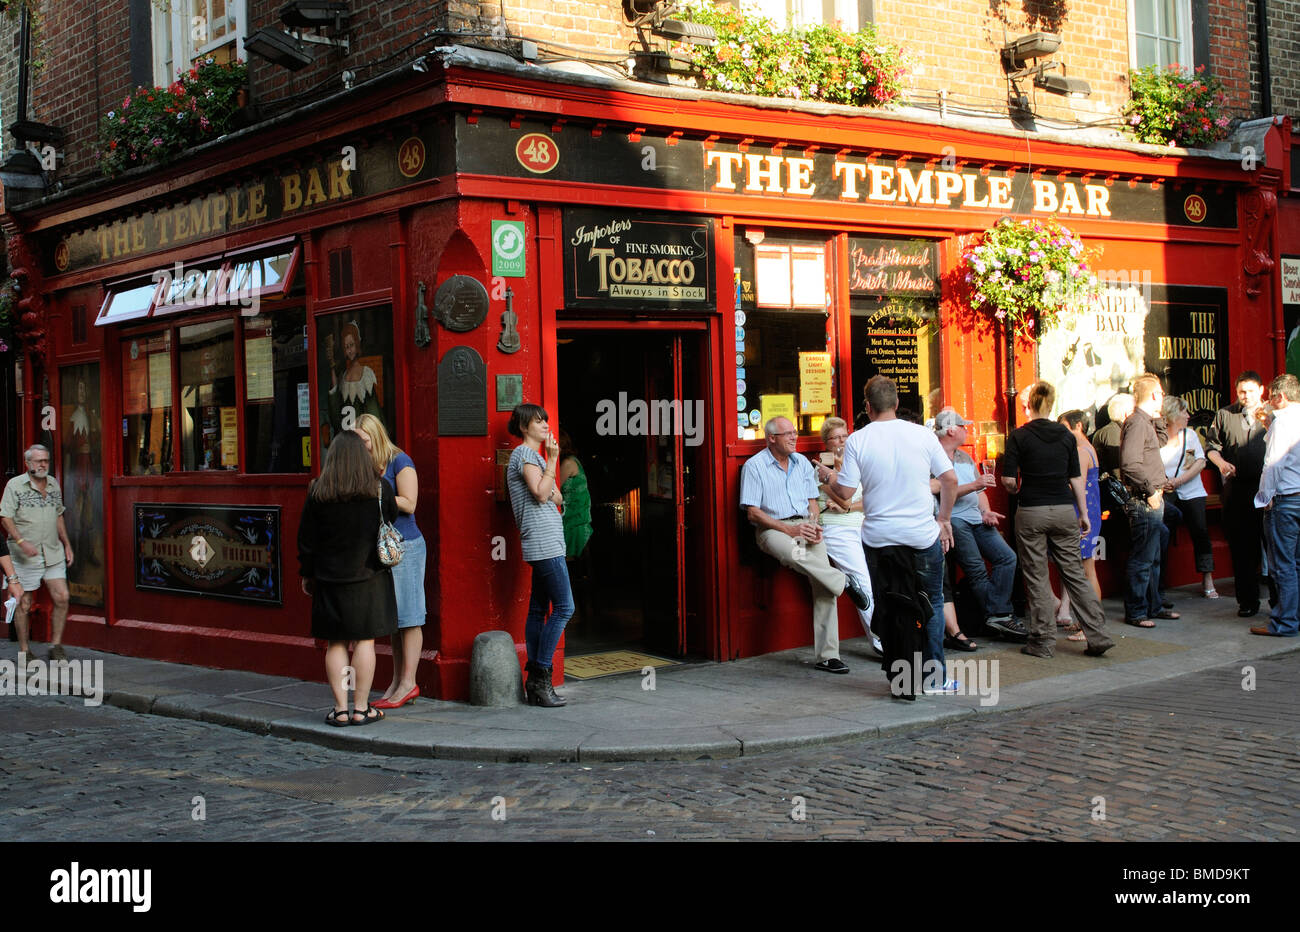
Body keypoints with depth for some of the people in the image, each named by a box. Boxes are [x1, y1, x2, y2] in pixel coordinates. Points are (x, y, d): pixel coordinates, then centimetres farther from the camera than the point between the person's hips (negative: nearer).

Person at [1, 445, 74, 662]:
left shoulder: (54, 484, 12)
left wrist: (66, 544, 17)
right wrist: (22, 542, -21)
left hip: (53, 554, 5)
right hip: (25, 556, -5)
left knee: (62, 597, -3)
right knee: (24, 604, 1)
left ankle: (56, 646, 9)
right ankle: (24, 651, 12)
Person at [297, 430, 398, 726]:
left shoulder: (317, 493, -4)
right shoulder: (380, 489, -4)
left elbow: (306, 539, 1)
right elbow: (392, 519, 12)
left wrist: (307, 574, 12)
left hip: (330, 579, 1)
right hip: (369, 578, 0)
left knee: (335, 643, 7)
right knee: (365, 640, 4)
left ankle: (340, 709, 8)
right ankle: (361, 709, 6)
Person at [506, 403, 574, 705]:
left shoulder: (533, 455, 24)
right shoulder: (524, 454, -6)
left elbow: (556, 498, 21)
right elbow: (540, 493, -18)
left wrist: (551, 491, 0)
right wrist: (552, 459, -12)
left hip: (544, 545, 10)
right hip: (544, 544, -10)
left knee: (538, 610, 8)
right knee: (564, 607, -13)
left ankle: (535, 680, 10)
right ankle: (541, 675, -11)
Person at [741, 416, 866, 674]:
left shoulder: (803, 464, 18)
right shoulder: (754, 466, 0)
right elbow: (753, 512, -5)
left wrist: (815, 527, -3)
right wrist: (789, 529, -14)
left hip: (804, 525, 4)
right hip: (773, 528, -4)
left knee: (824, 584, -16)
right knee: (796, 554, -40)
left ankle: (827, 655, -15)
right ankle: (844, 583, -16)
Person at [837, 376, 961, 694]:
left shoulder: (857, 441, -6)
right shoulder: (922, 435, -2)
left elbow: (845, 492, -7)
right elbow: (950, 480, 0)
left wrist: (828, 477, 14)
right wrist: (944, 519, 13)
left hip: (878, 537, 0)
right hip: (923, 534, 0)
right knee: (931, 604, 12)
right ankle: (934, 677, 12)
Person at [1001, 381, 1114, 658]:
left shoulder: (1019, 436, -5)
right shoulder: (1066, 435, 5)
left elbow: (1008, 480, -9)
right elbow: (1076, 478, 7)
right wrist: (1084, 514, 12)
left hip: (1031, 511, -3)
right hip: (1064, 510, 3)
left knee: (1037, 578, 4)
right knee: (1075, 573, 8)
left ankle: (1044, 641, 7)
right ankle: (1098, 635, 5)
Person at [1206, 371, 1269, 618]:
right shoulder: (1224, 415, 10)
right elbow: (1211, 446, 12)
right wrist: (1221, 463, -6)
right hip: (1237, 486, 2)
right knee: (1241, 545, 3)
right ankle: (1248, 600, 11)